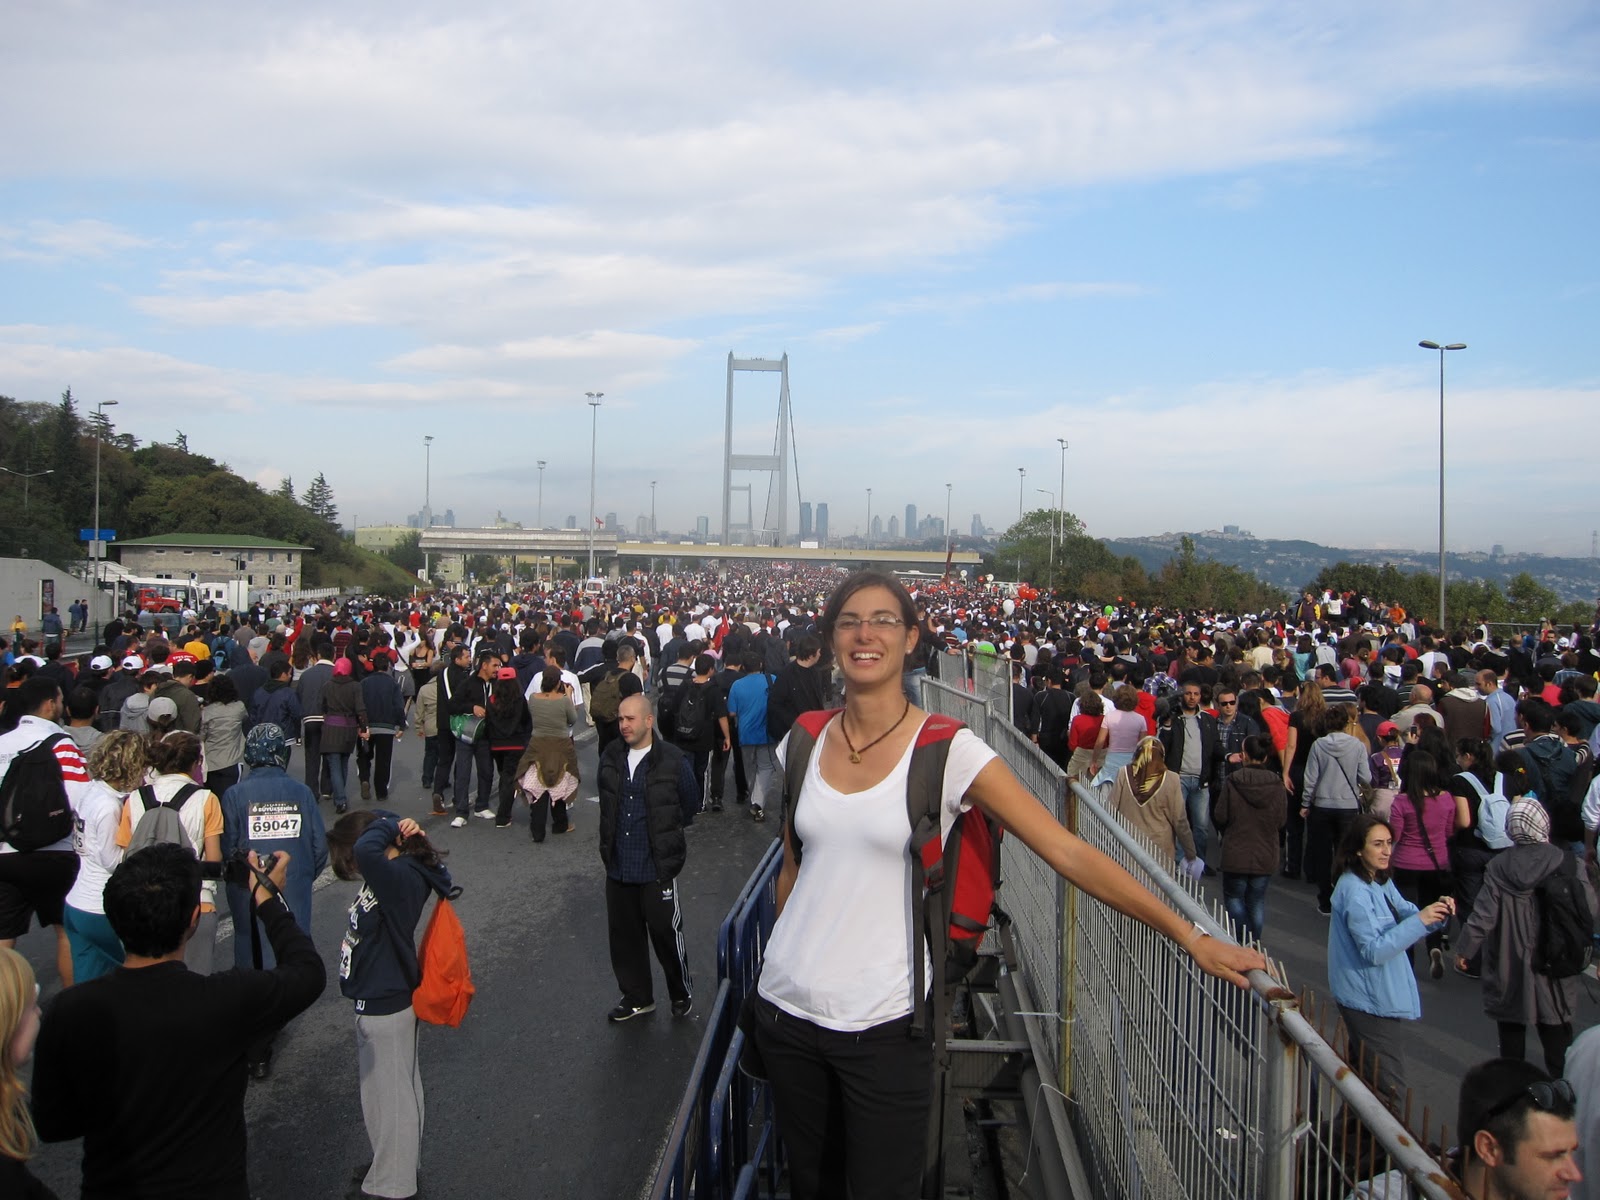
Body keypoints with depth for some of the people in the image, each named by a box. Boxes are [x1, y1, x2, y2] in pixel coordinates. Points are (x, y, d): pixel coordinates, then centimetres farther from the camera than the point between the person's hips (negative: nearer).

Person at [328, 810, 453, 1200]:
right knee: (397, 1089, 25)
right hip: (381, 998, 10)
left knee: (388, 1095, 8)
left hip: (385, 1006, -10)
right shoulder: (391, 874, 0)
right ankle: (398, 1165, 43)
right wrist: (393, 825, -3)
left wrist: (388, 824, -28)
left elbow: (365, 850, -47)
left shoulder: (401, 878, -28)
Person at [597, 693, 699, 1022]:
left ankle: (682, 993, 27)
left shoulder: (673, 761, -12)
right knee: (623, 934, 13)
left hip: (658, 868, -5)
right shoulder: (610, 758, 2)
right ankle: (637, 997, 31)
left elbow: (690, 807, 3)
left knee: (666, 932, 4)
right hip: (619, 867, 5)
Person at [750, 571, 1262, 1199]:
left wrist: (1190, 936, -18)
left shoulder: (946, 749, -13)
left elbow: (1068, 852, -15)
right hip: (786, 1007, 4)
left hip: (883, 1023, -4)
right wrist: (786, 960, 14)